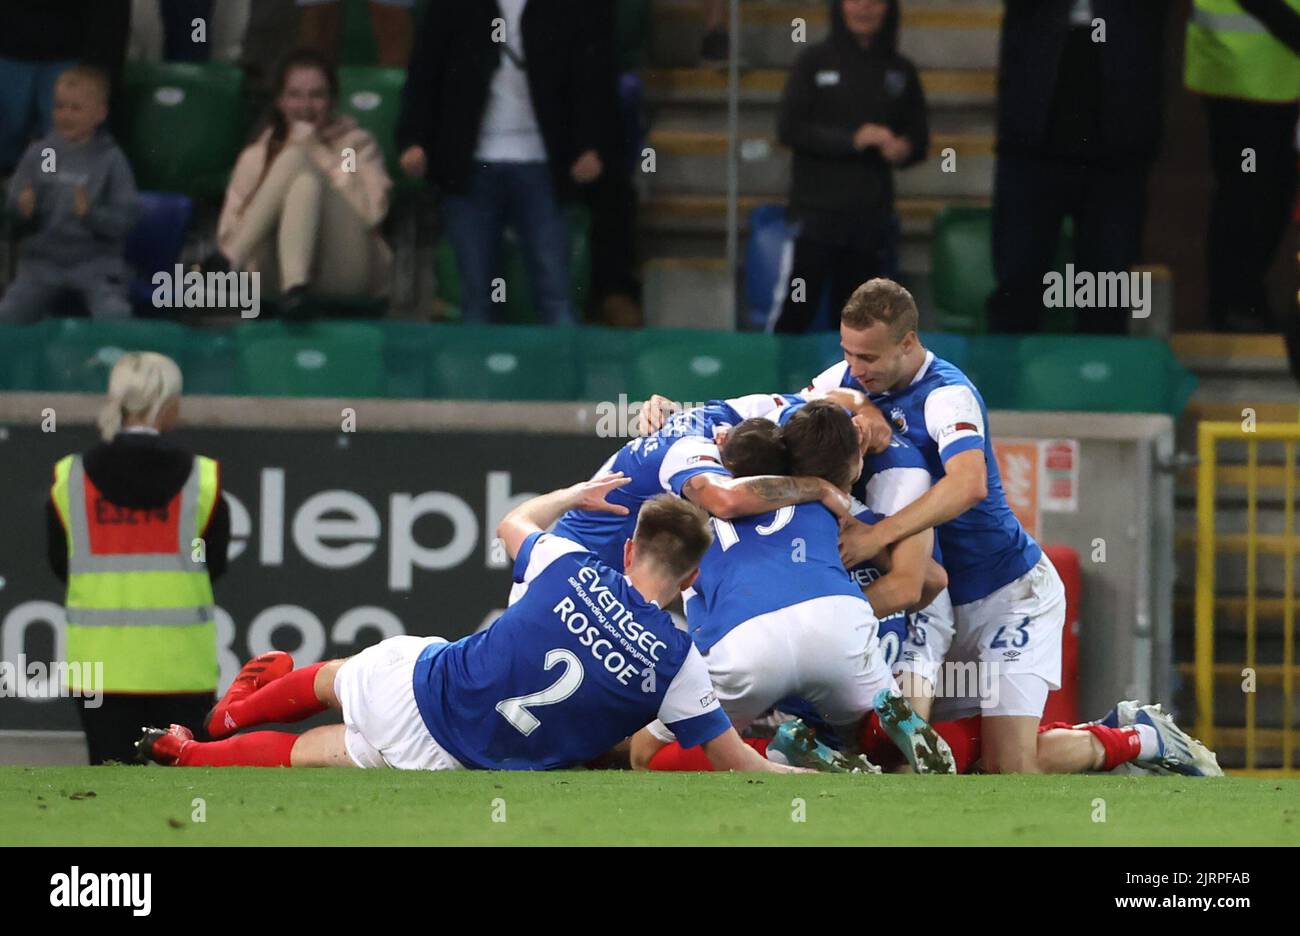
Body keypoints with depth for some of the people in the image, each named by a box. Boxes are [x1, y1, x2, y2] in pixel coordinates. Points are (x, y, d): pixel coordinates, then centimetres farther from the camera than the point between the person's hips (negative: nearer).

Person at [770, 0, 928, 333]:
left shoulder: (900, 71, 9)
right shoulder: (816, 62, 1)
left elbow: (918, 135, 15)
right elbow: (789, 128, -5)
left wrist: (905, 149, -10)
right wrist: (852, 140, -16)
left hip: (871, 215, 3)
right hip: (816, 209, -3)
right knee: (794, 311, -7)